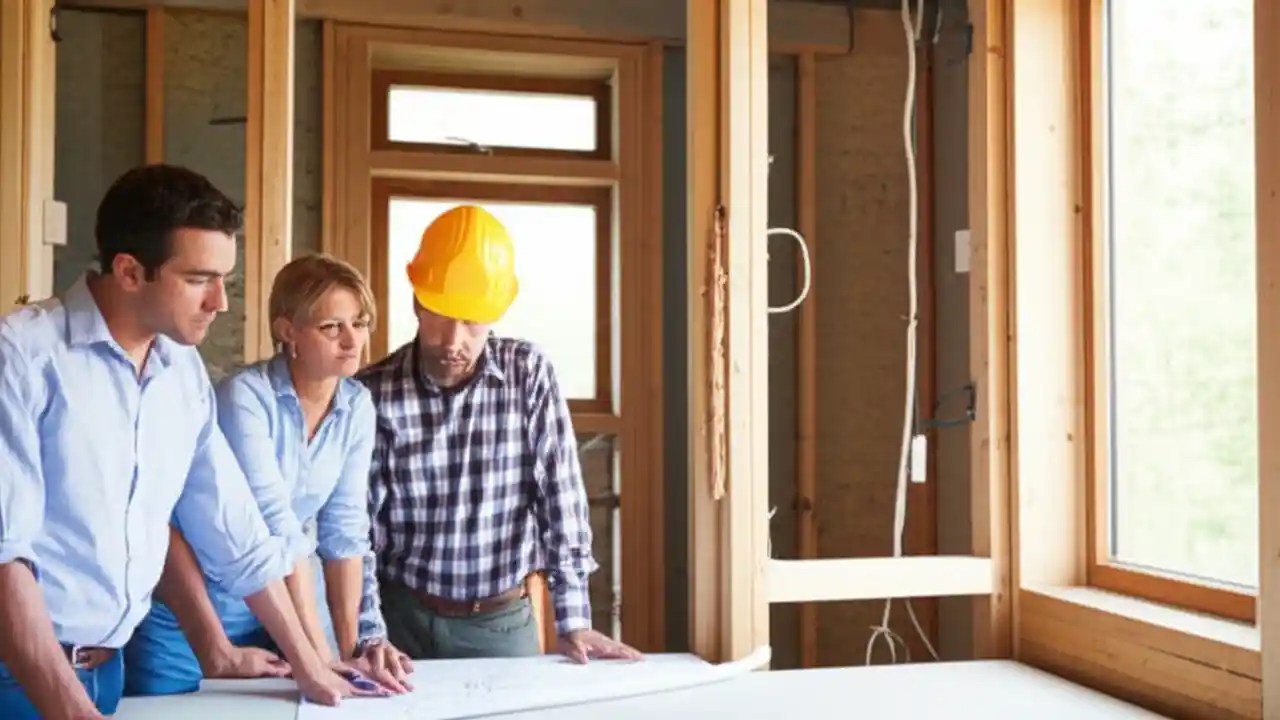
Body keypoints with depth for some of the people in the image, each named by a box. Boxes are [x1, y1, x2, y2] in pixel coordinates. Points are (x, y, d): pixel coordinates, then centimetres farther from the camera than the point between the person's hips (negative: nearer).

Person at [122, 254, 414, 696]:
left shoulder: (358, 407, -5)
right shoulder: (246, 397, -22)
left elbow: (345, 530, -4)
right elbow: (276, 532, -28)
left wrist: (354, 646, -10)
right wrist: (324, 660, -30)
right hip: (188, 613, -5)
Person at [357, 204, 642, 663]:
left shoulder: (529, 374, -7)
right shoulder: (372, 394, -10)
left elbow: (560, 497, -7)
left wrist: (573, 620, -11)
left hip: (504, 621, 1)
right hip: (404, 617, -1)